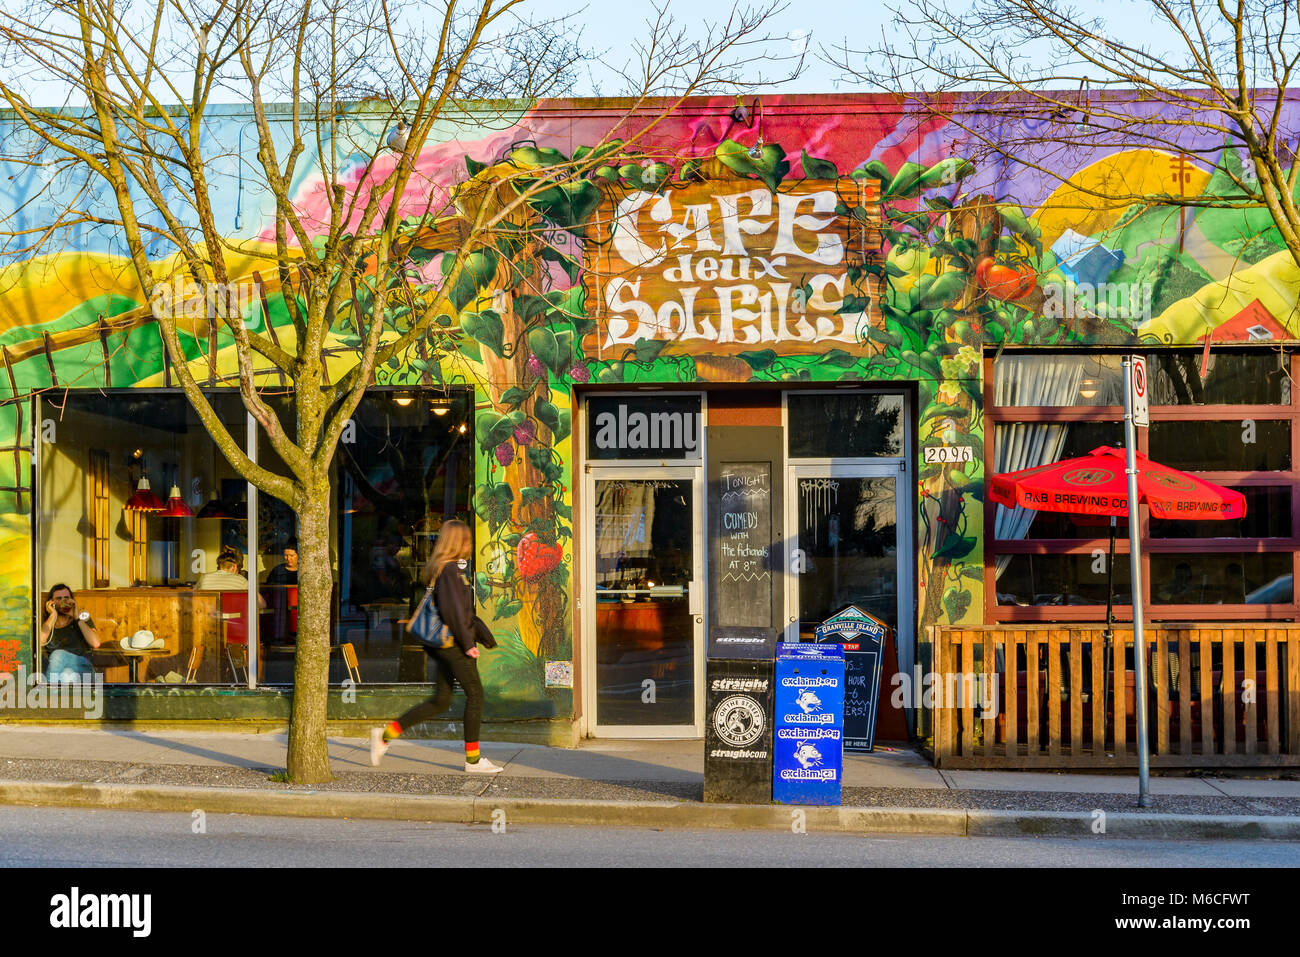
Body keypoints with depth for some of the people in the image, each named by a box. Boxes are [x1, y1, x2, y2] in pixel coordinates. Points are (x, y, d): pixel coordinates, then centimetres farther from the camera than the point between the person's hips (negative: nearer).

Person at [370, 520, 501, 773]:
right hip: (452, 642, -10)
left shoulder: (441, 568, 18)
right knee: (475, 694, -2)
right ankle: (473, 759, 3)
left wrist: (481, 632, 23)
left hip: (444, 644, 10)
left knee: (440, 700, 11)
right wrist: (467, 642, -18)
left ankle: (386, 734, 12)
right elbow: (452, 609, -21)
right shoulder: (449, 569, -14)